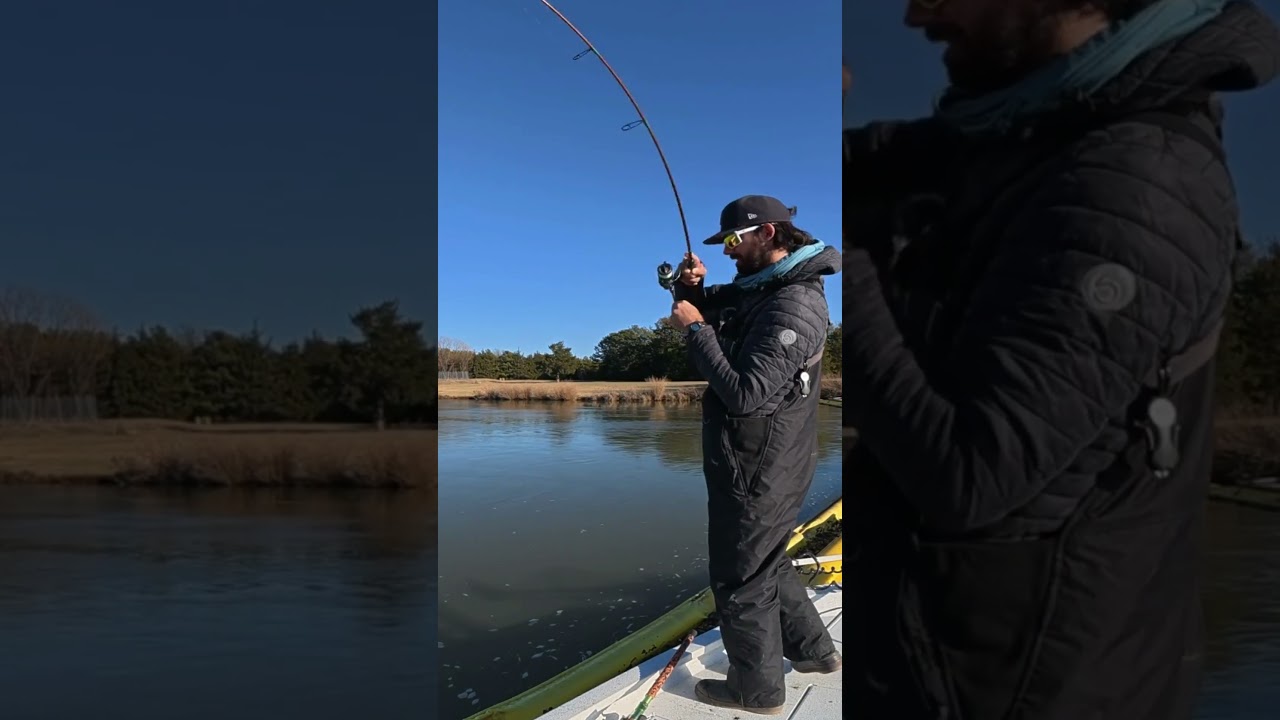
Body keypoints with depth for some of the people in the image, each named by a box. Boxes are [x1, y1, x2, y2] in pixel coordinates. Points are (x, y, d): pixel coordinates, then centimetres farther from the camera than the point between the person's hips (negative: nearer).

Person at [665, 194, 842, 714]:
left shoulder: (794, 307, -24)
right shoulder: (753, 290, 6)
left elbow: (744, 394, -31)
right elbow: (701, 308, 21)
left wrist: (697, 328, -23)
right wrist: (692, 286, -2)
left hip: (757, 473, -10)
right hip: (761, 467, 10)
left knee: (742, 579, 6)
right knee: (767, 563, 25)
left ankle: (757, 690, 24)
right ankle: (813, 650, 42)